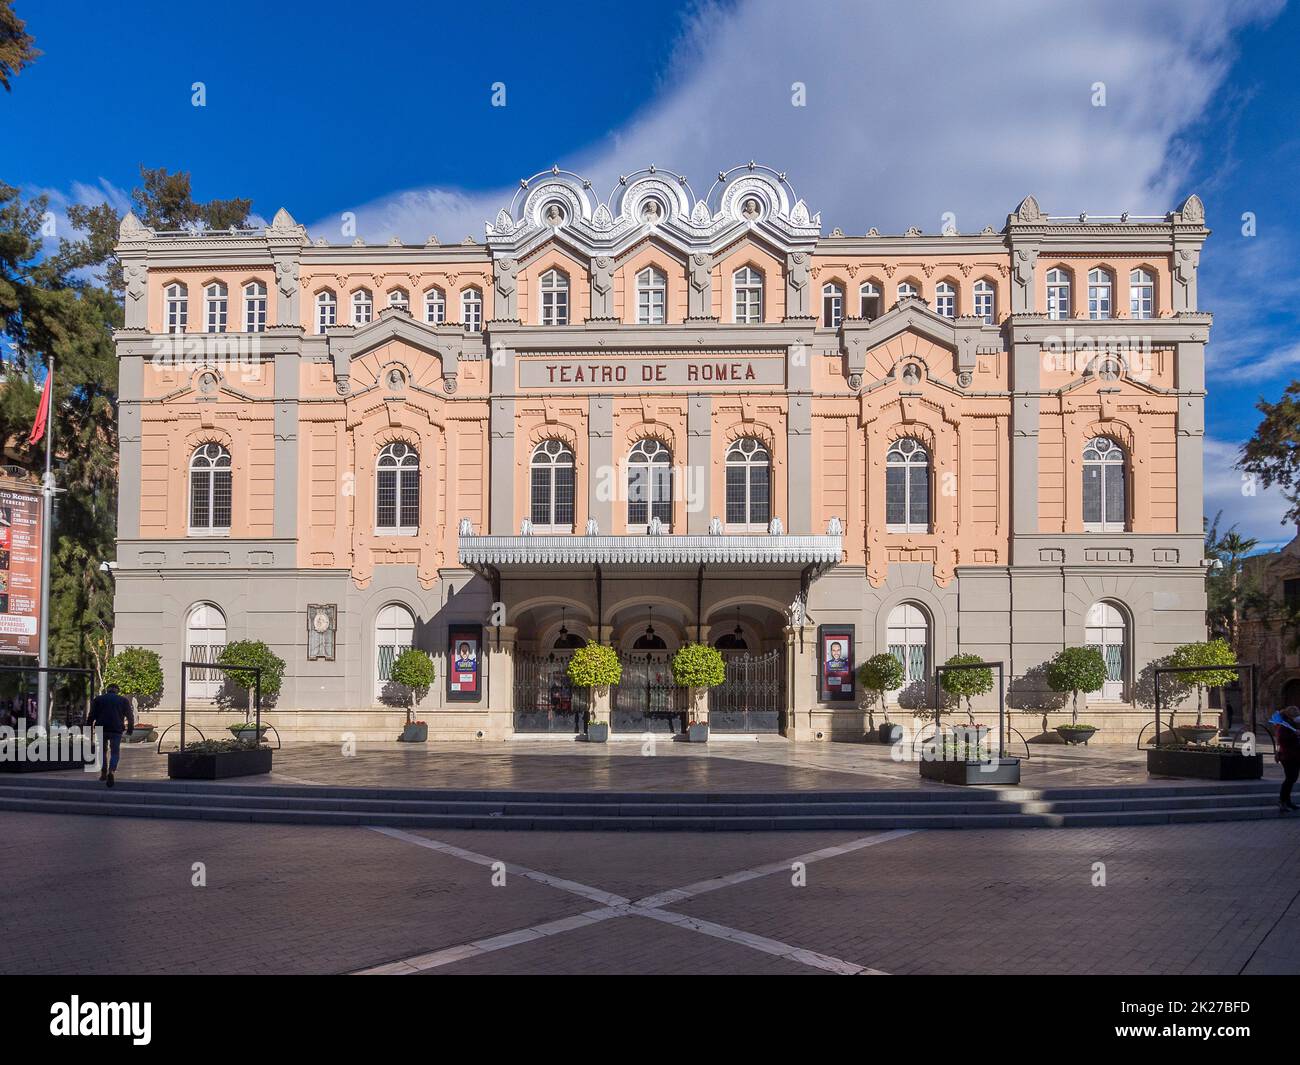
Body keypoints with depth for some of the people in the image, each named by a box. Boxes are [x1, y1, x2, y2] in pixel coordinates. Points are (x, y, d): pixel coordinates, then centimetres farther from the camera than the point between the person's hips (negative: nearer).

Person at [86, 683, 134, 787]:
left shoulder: (98, 699, 10)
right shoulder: (123, 700, 9)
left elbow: (91, 715, 5)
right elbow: (130, 716, 9)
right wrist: (130, 728, 18)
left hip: (101, 729, 1)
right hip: (116, 730, -1)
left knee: (102, 751, 19)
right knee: (115, 752, 2)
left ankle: (103, 773, 20)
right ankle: (111, 771, -20)